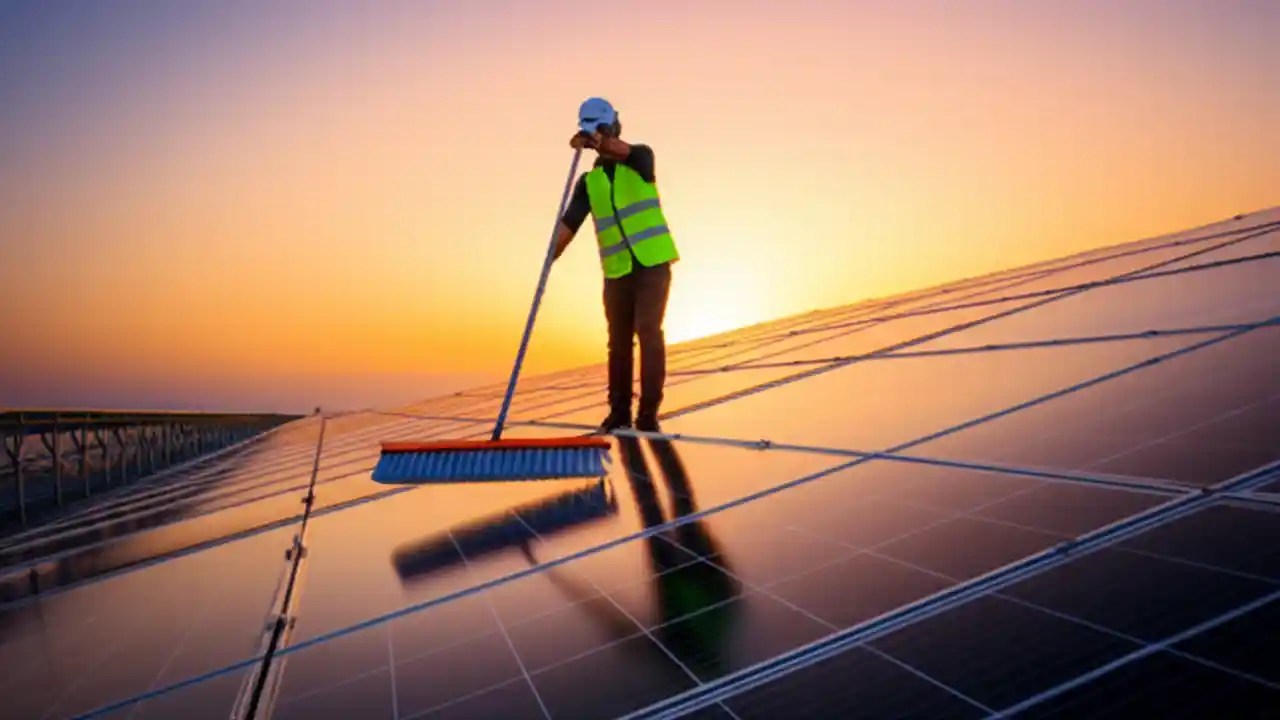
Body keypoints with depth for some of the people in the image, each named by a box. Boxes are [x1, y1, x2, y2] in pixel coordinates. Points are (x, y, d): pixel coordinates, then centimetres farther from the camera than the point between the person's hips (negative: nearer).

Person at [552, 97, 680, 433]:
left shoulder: (641, 157, 3)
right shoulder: (588, 181, 9)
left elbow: (624, 150, -22)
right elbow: (569, 225, 1)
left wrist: (598, 141, -43)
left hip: (653, 263, -3)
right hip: (617, 271, 3)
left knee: (649, 333, -11)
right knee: (619, 341, 7)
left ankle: (648, 412, -6)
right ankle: (619, 410, 20)